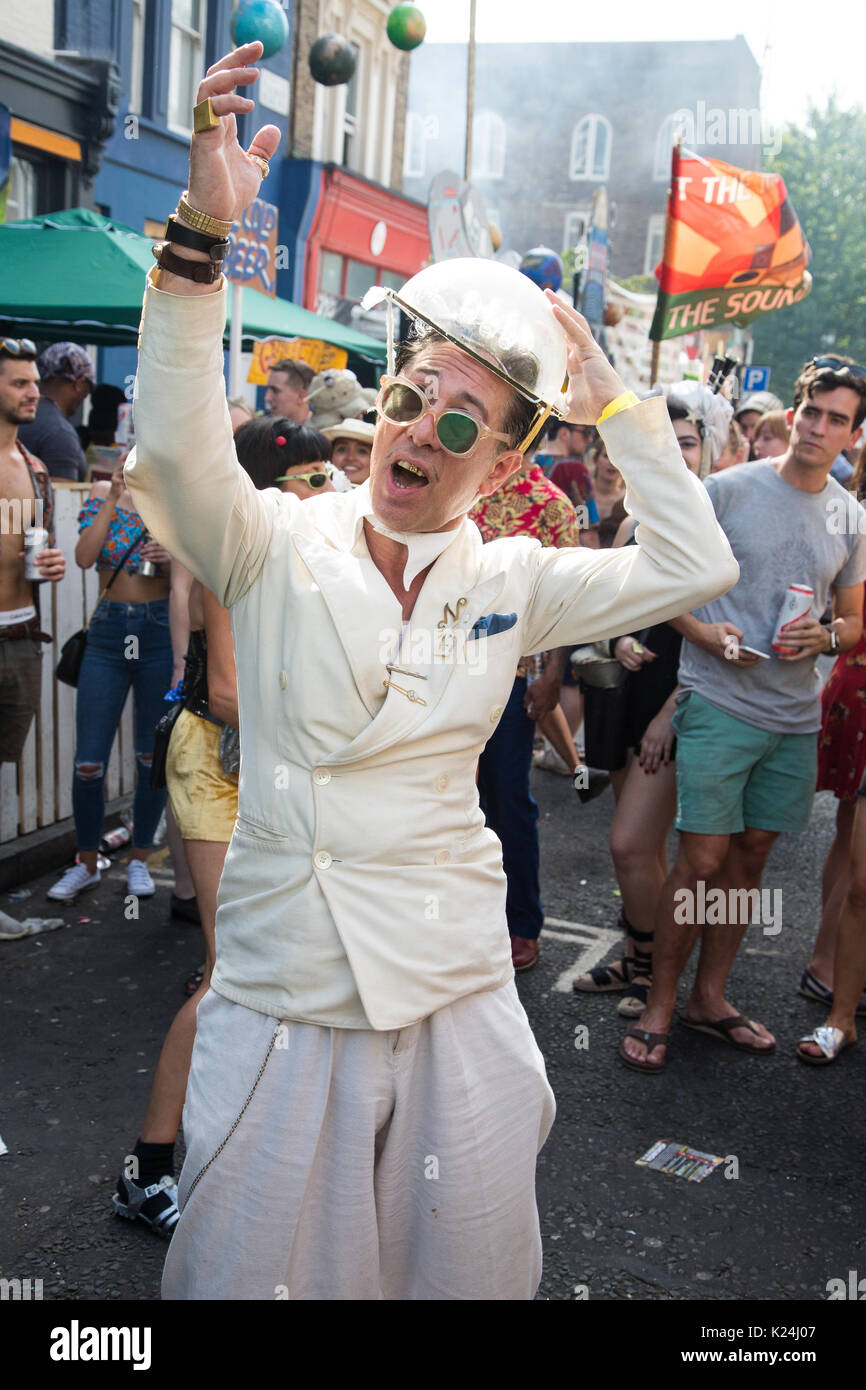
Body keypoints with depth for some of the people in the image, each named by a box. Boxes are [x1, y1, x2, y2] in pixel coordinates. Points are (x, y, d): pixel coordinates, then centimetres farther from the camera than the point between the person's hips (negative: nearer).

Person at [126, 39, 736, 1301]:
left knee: (472, 1270, 16)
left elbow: (695, 568, 0)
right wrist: (200, 236, -34)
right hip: (286, 1000, -2)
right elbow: (178, 453, -24)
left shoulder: (510, 583, 3)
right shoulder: (279, 551, -6)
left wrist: (610, 402, -2)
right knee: (255, 1275, 9)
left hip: (460, 999, 3)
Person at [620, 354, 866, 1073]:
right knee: (701, 860, -4)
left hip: (796, 716, 5)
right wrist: (706, 634, -17)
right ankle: (660, 1006, 11)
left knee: (751, 854, 12)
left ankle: (710, 996, 28)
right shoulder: (728, 490, -4)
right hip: (719, 705, -5)